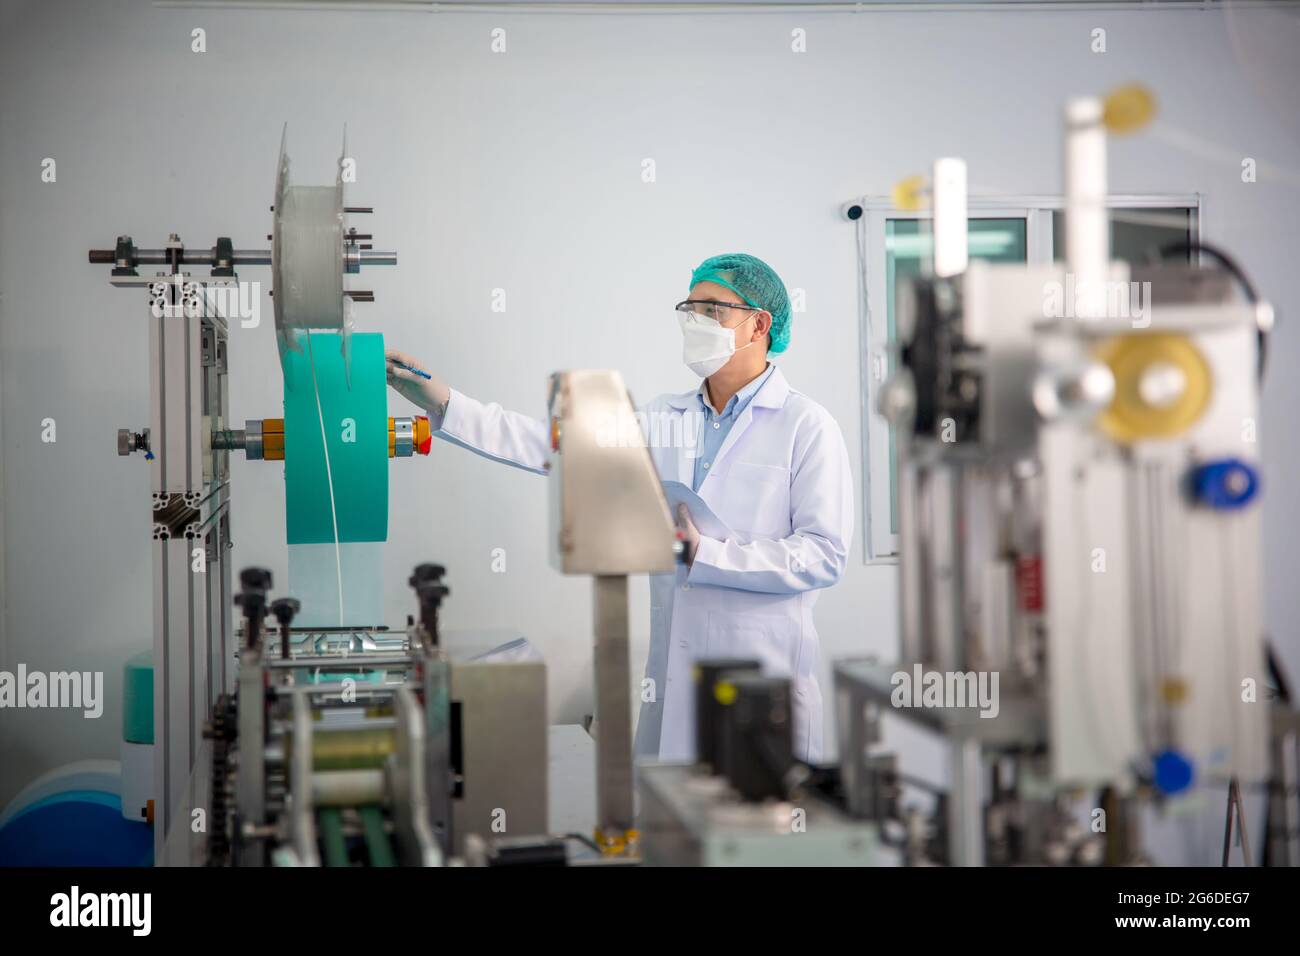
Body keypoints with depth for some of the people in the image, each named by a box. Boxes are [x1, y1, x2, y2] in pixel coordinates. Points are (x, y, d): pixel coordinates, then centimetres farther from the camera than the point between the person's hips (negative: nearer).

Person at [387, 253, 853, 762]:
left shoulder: (807, 425, -4)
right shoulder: (665, 419, 13)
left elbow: (825, 553, -12)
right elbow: (558, 445, 8)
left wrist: (704, 554, -19)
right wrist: (445, 404, 0)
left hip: (764, 667, -5)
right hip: (673, 664, 5)